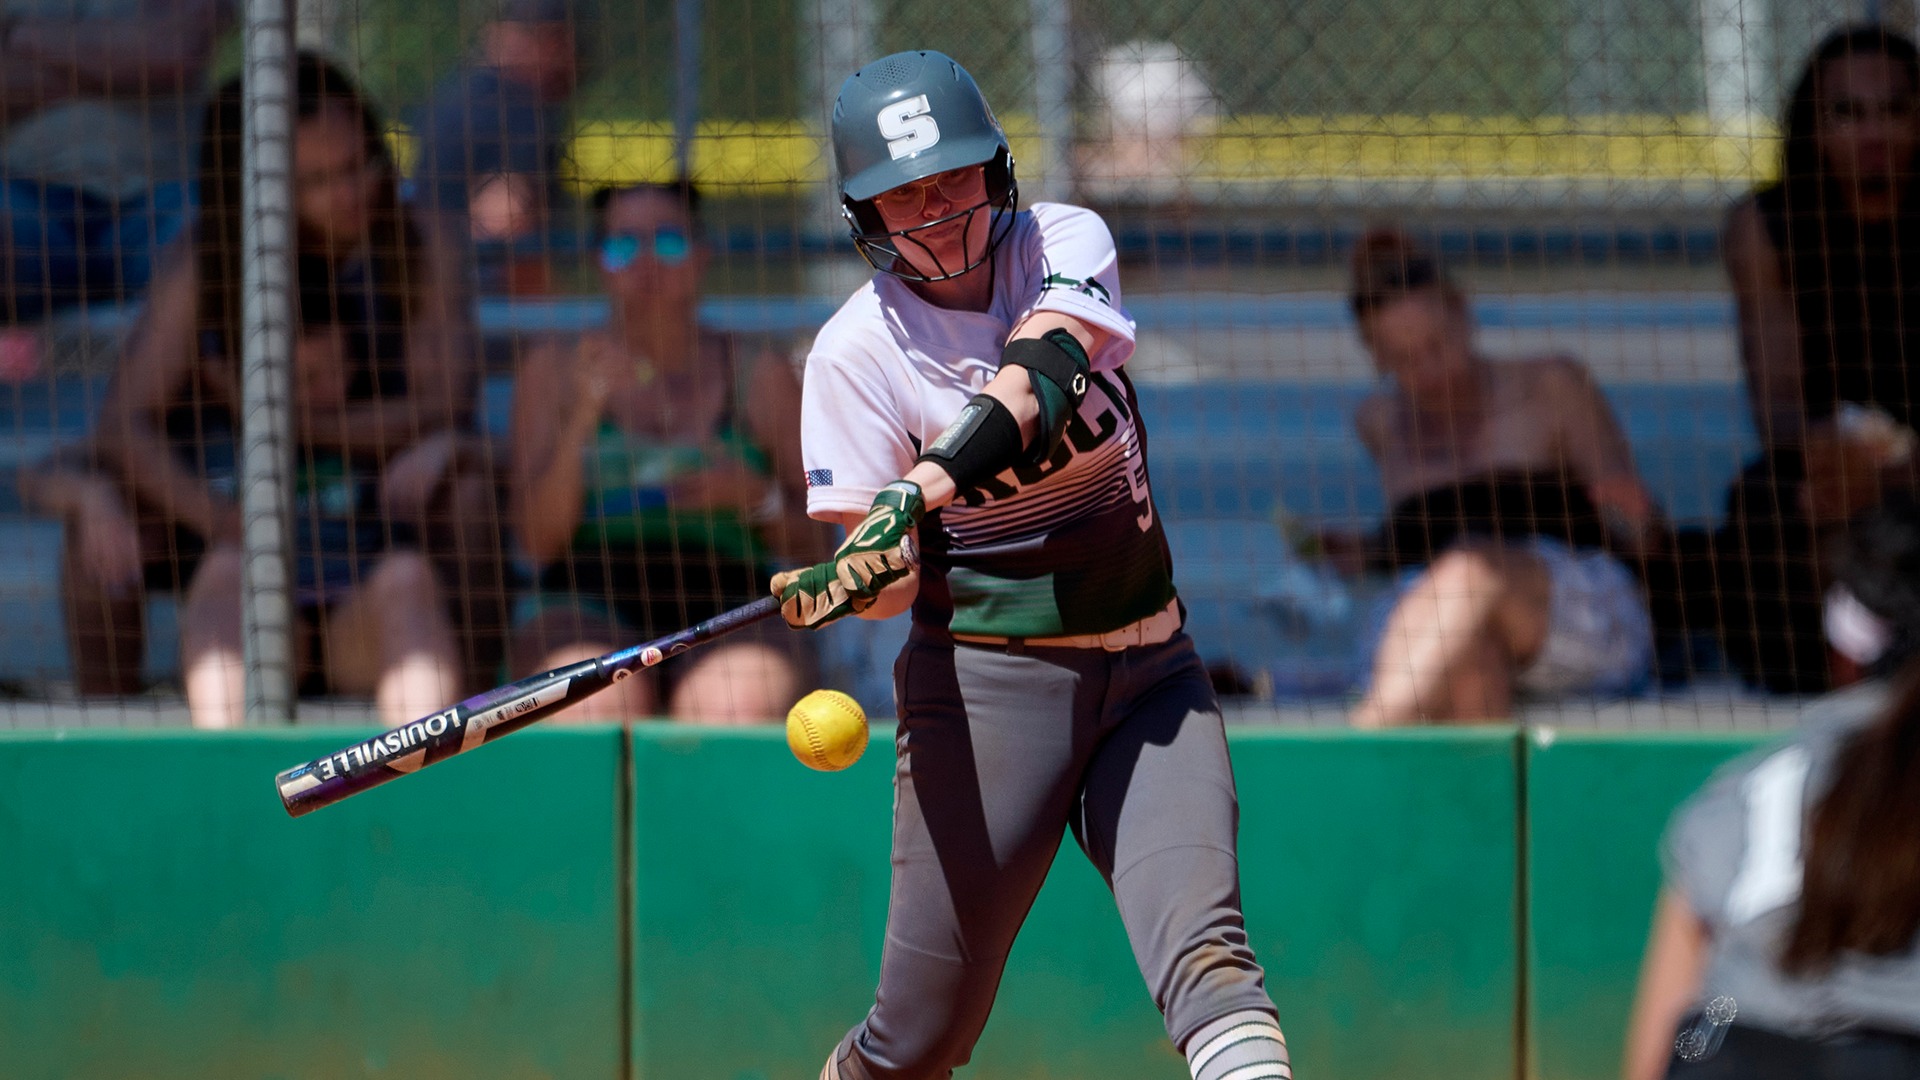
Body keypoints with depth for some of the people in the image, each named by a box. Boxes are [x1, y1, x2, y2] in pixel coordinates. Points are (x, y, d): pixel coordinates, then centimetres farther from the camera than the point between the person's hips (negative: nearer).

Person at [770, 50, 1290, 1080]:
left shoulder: (1064, 243, 1)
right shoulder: (857, 349, -5)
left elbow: (1036, 386, -21)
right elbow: (892, 581, -8)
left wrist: (922, 490, -37)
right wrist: (842, 584, -33)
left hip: (1147, 672, 2)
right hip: (987, 677, -2)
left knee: (1203, 949, -20)